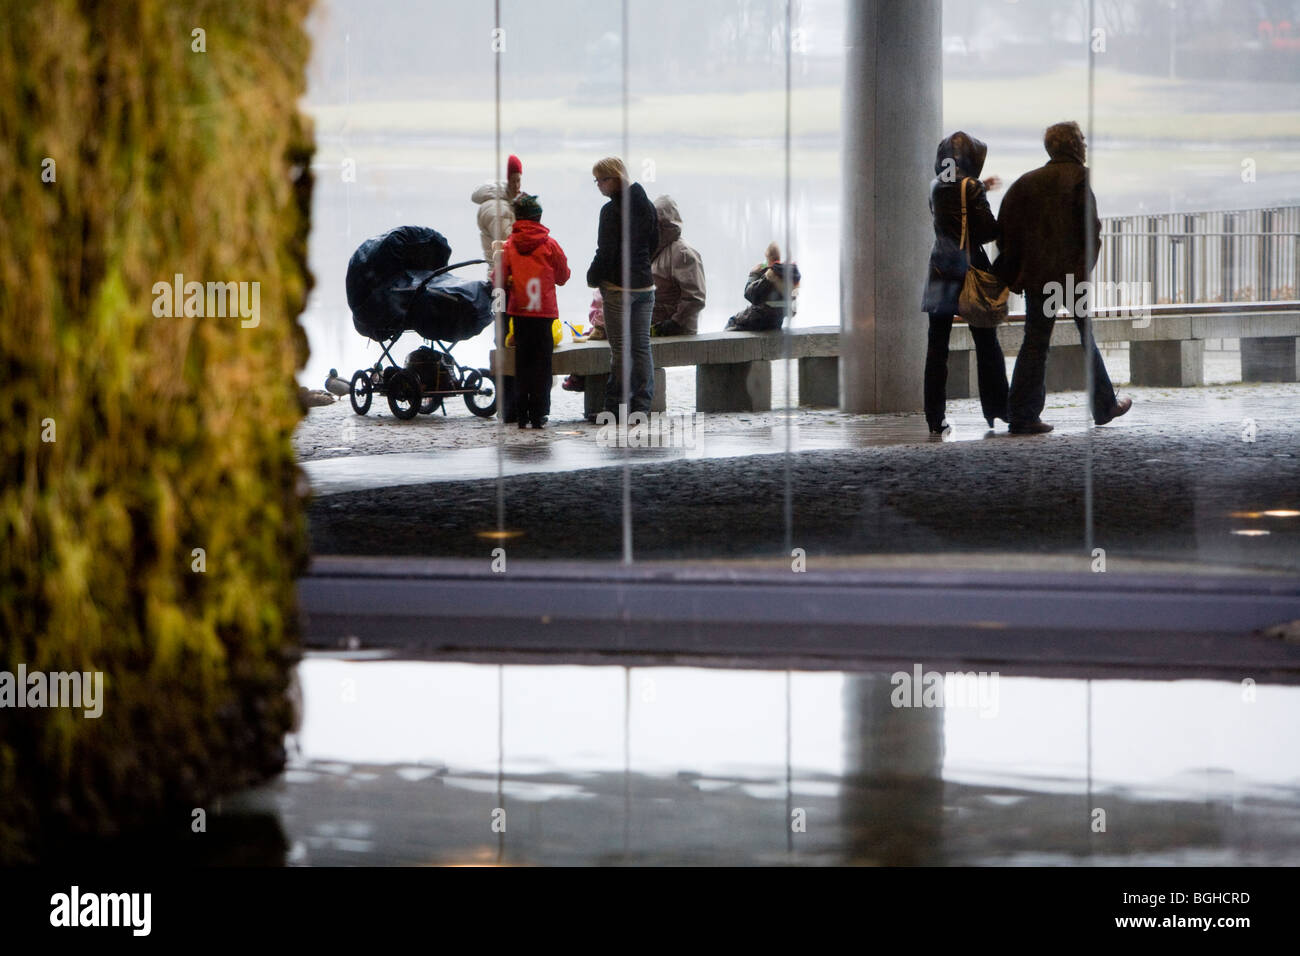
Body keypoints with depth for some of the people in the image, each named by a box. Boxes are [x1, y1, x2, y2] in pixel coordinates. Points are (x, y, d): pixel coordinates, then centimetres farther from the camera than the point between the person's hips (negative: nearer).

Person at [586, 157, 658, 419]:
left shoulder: (612, 209, -14)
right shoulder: (647, 205, 9)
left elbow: (606, 251, -16)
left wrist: (593, 278, -1)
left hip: (618, 286, -7)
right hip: (645, 284, 7)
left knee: (620, 348, -4)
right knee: (642, 346, 8)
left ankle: (616, 407, -2)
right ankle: (642, 406, 9)